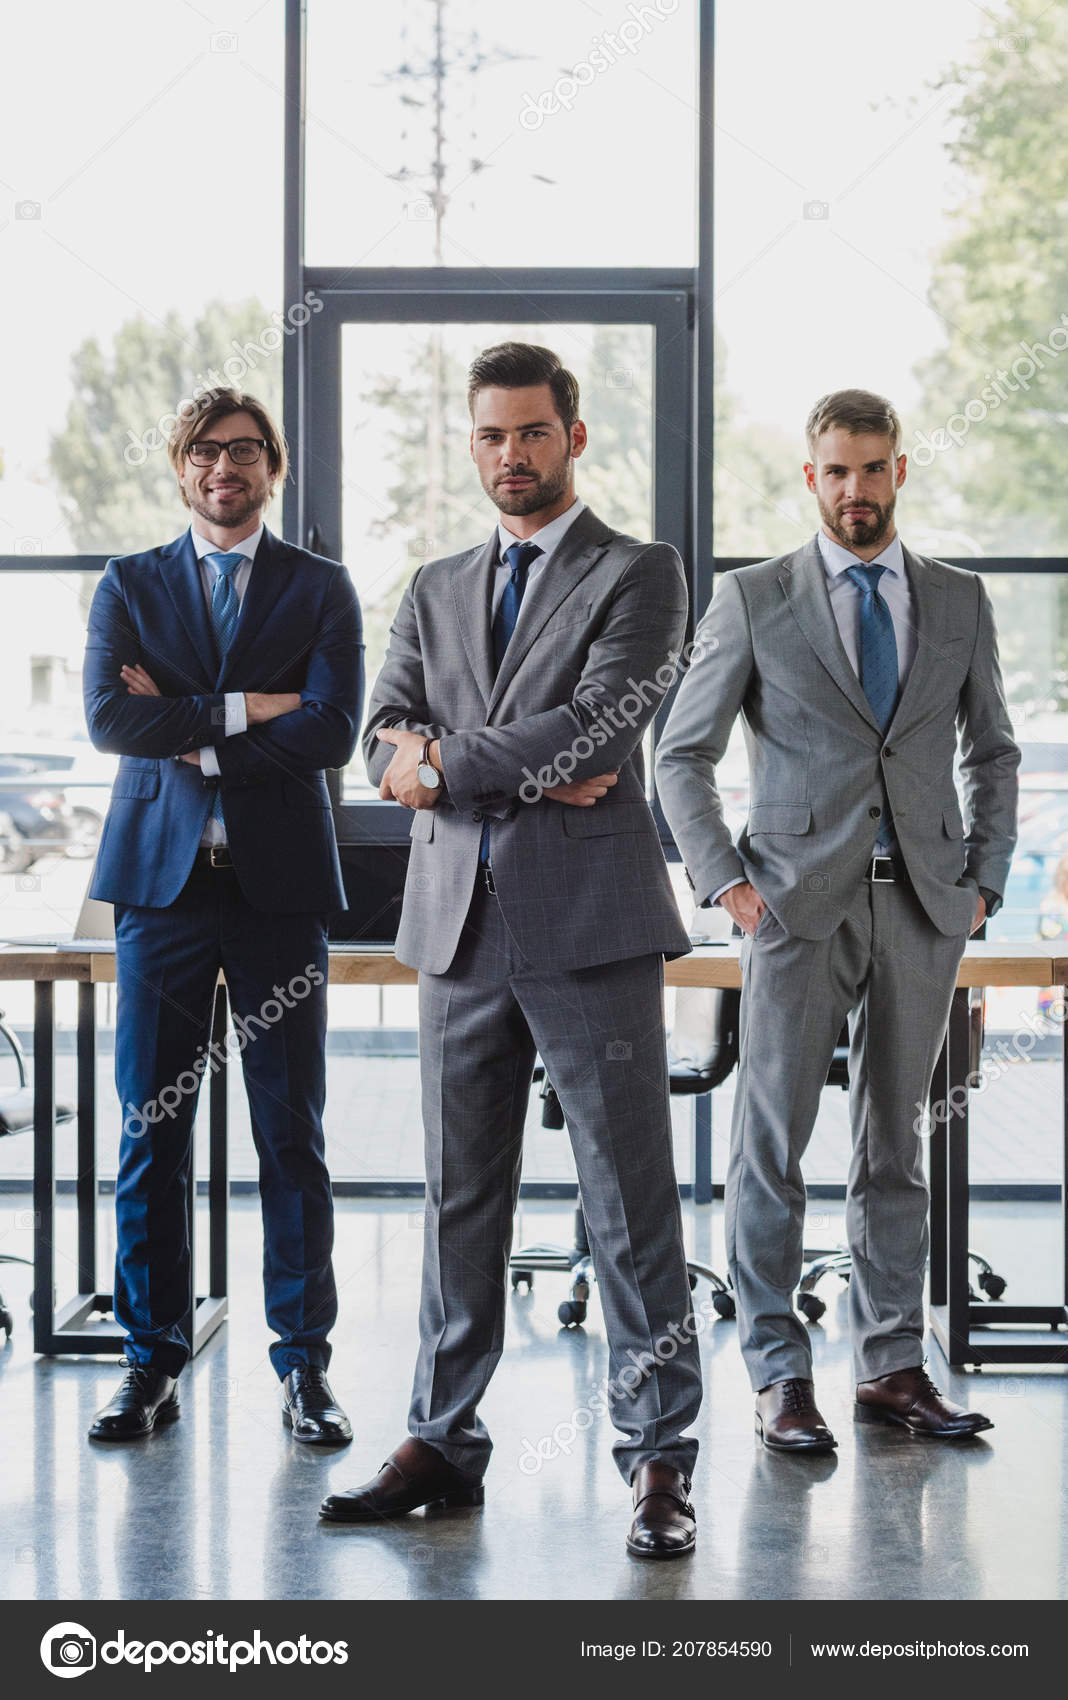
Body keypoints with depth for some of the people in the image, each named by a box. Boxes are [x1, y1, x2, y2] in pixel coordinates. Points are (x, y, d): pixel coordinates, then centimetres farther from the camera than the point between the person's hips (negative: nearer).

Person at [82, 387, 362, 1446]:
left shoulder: (320, 589, 8)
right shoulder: (129, 585, 12)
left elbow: (332, 729, -7)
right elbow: (109, 717, -5)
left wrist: (188, 736, -7)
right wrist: (245, 709, -10)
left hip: (278, 881, -1)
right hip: (161, 878, 1)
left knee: (292, 1132, 0)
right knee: (150, 1131, 3)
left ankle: (304, 1366, 8)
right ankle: (152, 1363, 11)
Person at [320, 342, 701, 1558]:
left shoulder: (640, 575, 3)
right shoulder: (435, 591, 18)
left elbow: (596, 722, -12)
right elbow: (387, 740, 6)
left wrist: (444, 759, -6)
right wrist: (525, 771, -11)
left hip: (591, 924, -5)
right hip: (461, 924, 5)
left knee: (630, 1200, -2)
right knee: (459, 1197, 10)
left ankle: (657, 1458, 4)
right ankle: (443, 1442, 19)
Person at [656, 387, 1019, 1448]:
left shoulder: (959, 602, 11)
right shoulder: (753, 600, 3)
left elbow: (993, 753, 19)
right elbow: (682, 755, 4)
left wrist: (983, 879, 8)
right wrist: (724, 880, -5)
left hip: (923, 908, 3)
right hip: (799, 904, -2)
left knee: (895, 1143, 9)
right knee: (771, 1142, -3)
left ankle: (892, 1366, 17)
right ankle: (779, 1375, 5)